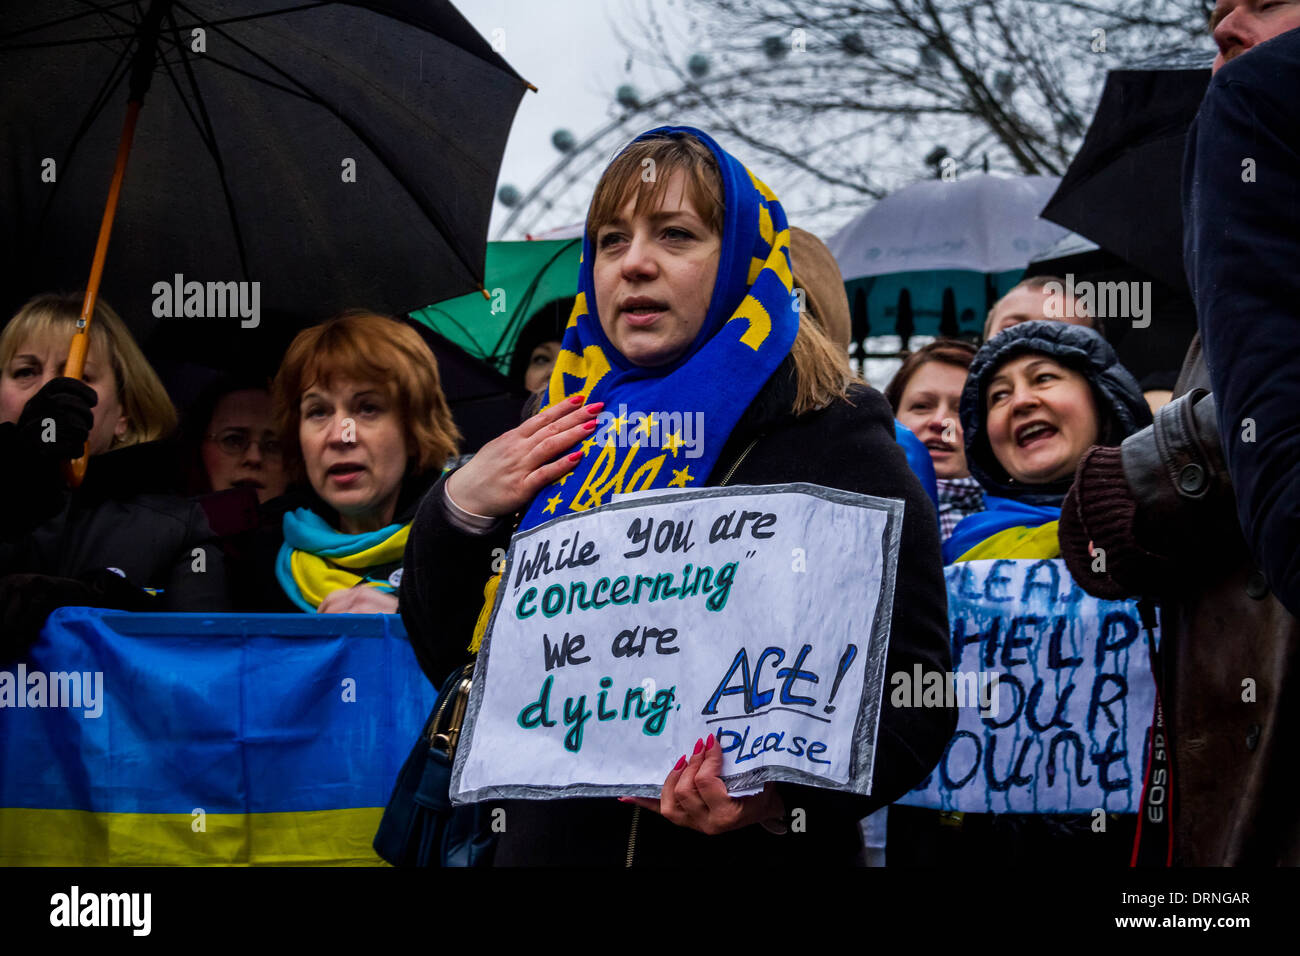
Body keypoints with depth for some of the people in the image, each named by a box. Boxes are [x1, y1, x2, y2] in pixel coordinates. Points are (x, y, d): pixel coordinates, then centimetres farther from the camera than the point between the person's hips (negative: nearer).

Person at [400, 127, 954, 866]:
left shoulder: (832, 441, -9)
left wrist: (779, 791, -31)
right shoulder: (560, 444, 8)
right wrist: (458, 513, -4)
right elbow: (447, 660, 12)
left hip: (751, 857, -5)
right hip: (547, 844, 5)